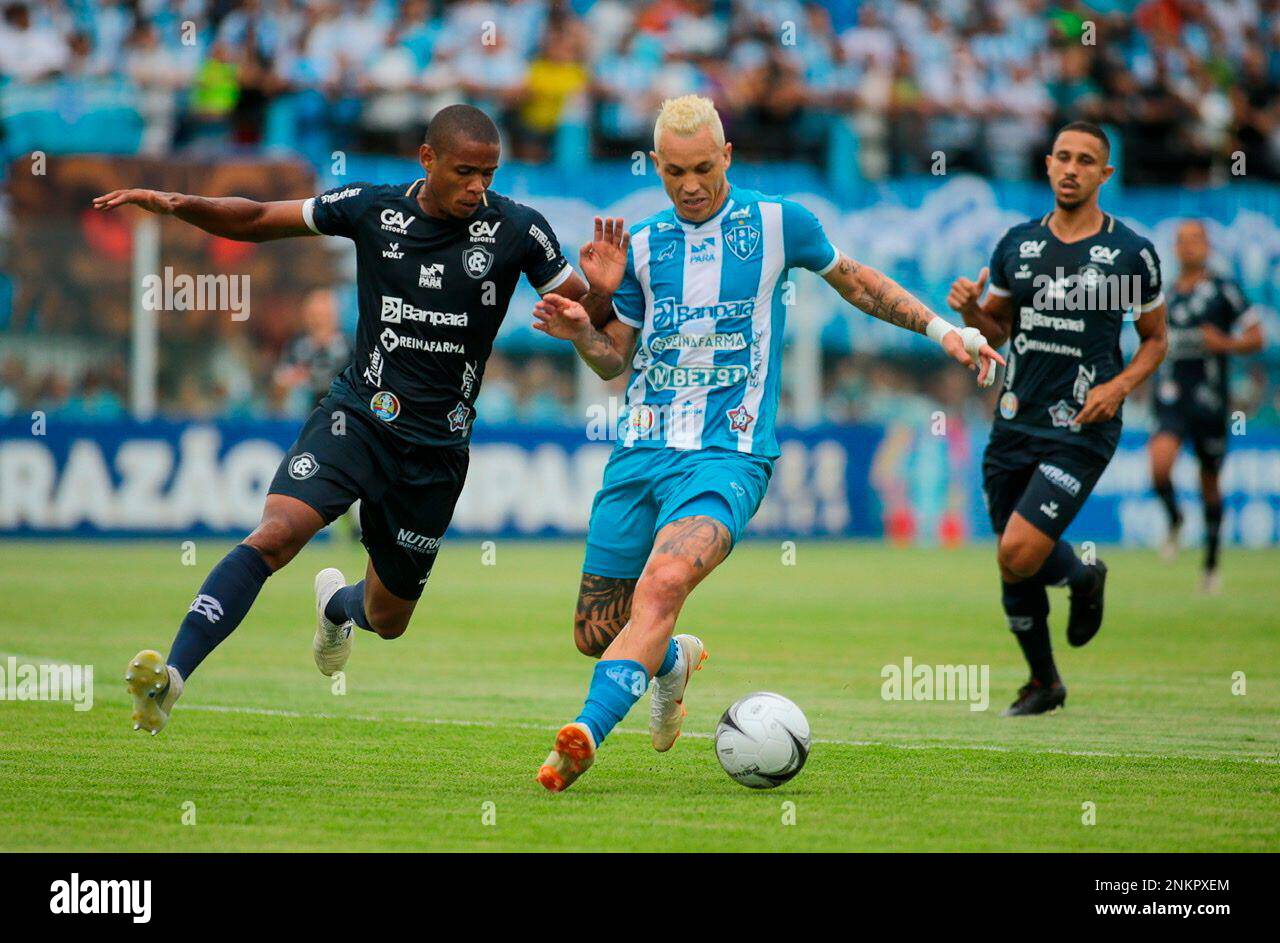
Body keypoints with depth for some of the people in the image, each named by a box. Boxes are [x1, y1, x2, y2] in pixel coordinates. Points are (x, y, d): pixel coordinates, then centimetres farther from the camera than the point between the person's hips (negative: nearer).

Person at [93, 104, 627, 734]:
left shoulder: (516, 229, -6)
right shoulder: (374, 209, -3)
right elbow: (256, 222, 4)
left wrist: (601, 292, -24)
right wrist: (178, 206, -12)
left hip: (436, 447, 1)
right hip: (357, 415, -1)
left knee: (387, 621, 15)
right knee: (278, 532, -28)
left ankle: (338, 603, 53)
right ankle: (171, 675, -32)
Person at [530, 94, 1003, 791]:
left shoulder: (777, 223, 3)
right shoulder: (641, 244, 10)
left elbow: (856, 283, 20)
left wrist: (941, 328, 15)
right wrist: (580, 333, -5)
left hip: (729, 454, -4)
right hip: (640, 451, 4)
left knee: (663, 584, -31)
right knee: (594, 632, 4)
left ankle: (585, 734, -41)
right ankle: (673, 660, 38)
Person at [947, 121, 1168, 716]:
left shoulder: (1132, 253, -3)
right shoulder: (1017, 244, 7)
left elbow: (1155, 339, 7)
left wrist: (1119, 386, -10)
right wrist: (969, 311, -6)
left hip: (1081, 431, -4)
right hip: (1015, 423, 4)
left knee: (1019, 554, -19)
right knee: (1011, 568, 8)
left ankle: (1084, 578, 15)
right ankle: (1043, 683, 30)